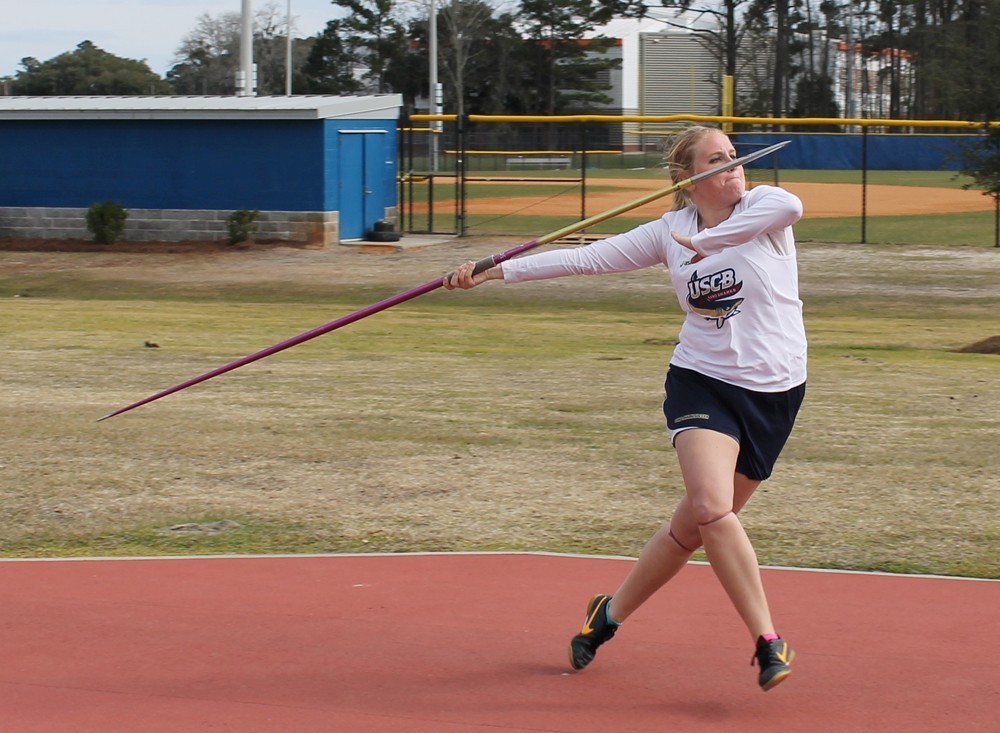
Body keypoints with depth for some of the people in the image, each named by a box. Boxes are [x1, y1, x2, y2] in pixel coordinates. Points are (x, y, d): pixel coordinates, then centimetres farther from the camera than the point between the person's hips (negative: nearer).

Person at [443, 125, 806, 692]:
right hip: (702, 383, 1)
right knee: (711, 507, -22)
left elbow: (791, 207, -29)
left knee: (696, 525, 4)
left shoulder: (763, 206, -3)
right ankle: (768, 641, -16)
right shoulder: (669, 232, 5)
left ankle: (611, 613, 24)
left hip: (774, 393, -1)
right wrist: (491, 272, 4)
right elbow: (586, 258, 8)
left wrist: (708, 240, -29)